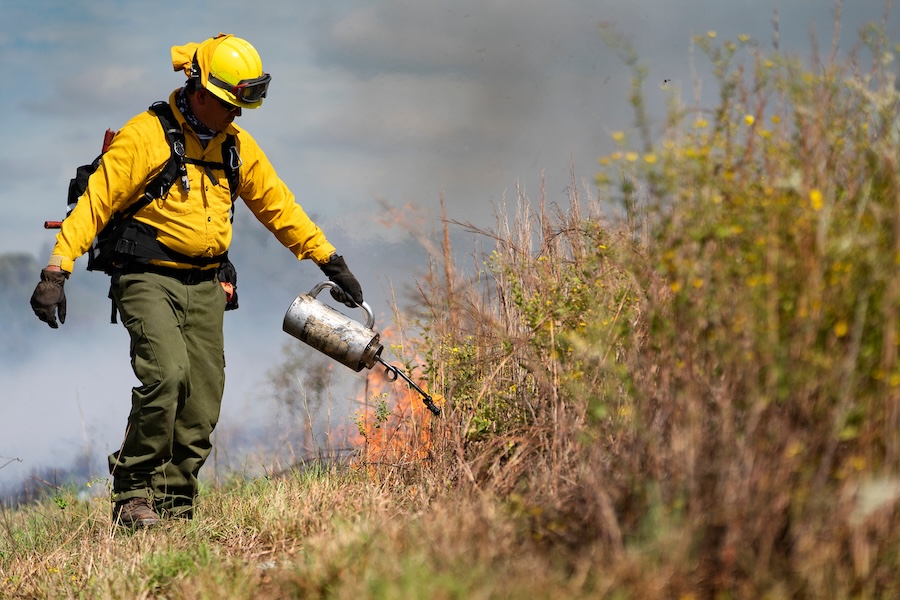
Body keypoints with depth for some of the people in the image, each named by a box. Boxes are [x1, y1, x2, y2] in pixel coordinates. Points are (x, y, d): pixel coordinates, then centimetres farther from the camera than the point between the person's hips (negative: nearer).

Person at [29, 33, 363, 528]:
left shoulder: (237, 145, 10)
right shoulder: (146, 135, -9)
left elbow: (278, 206, 20)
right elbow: (95, 202, -12)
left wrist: (329, 260, 19)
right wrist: (57, 271, -20)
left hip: (206, 287, 6)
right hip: (148, 280, -6)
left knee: (202, 405, -1)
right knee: (166, 373, -26)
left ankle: (174, 507, 11)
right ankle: (132, 495, -14)